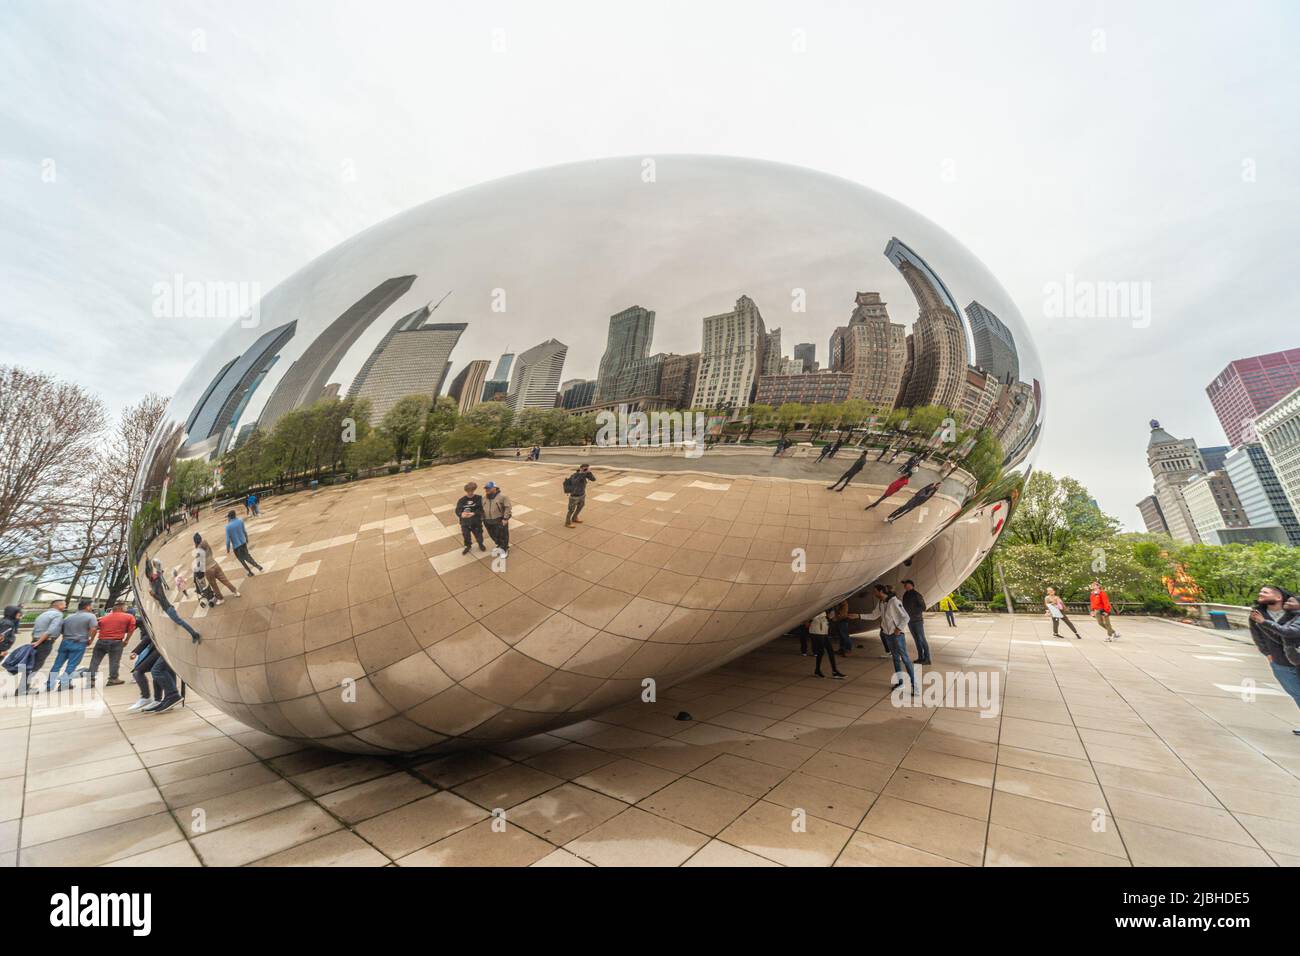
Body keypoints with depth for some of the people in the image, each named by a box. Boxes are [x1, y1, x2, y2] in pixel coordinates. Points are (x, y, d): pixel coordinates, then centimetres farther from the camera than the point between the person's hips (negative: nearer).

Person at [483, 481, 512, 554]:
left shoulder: (502, 497, -13)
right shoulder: (484, 499, 7)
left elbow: (507, 507, -13)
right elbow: (482, 510, 19)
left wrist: (505, 519, -16)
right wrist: (483, 519, 14)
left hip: (500, 521, -6)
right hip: (489, 522, 6)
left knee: (503, 536, 4)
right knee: (494, 536, 19)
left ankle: (505, 549, 22)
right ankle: (499, 545, 43)